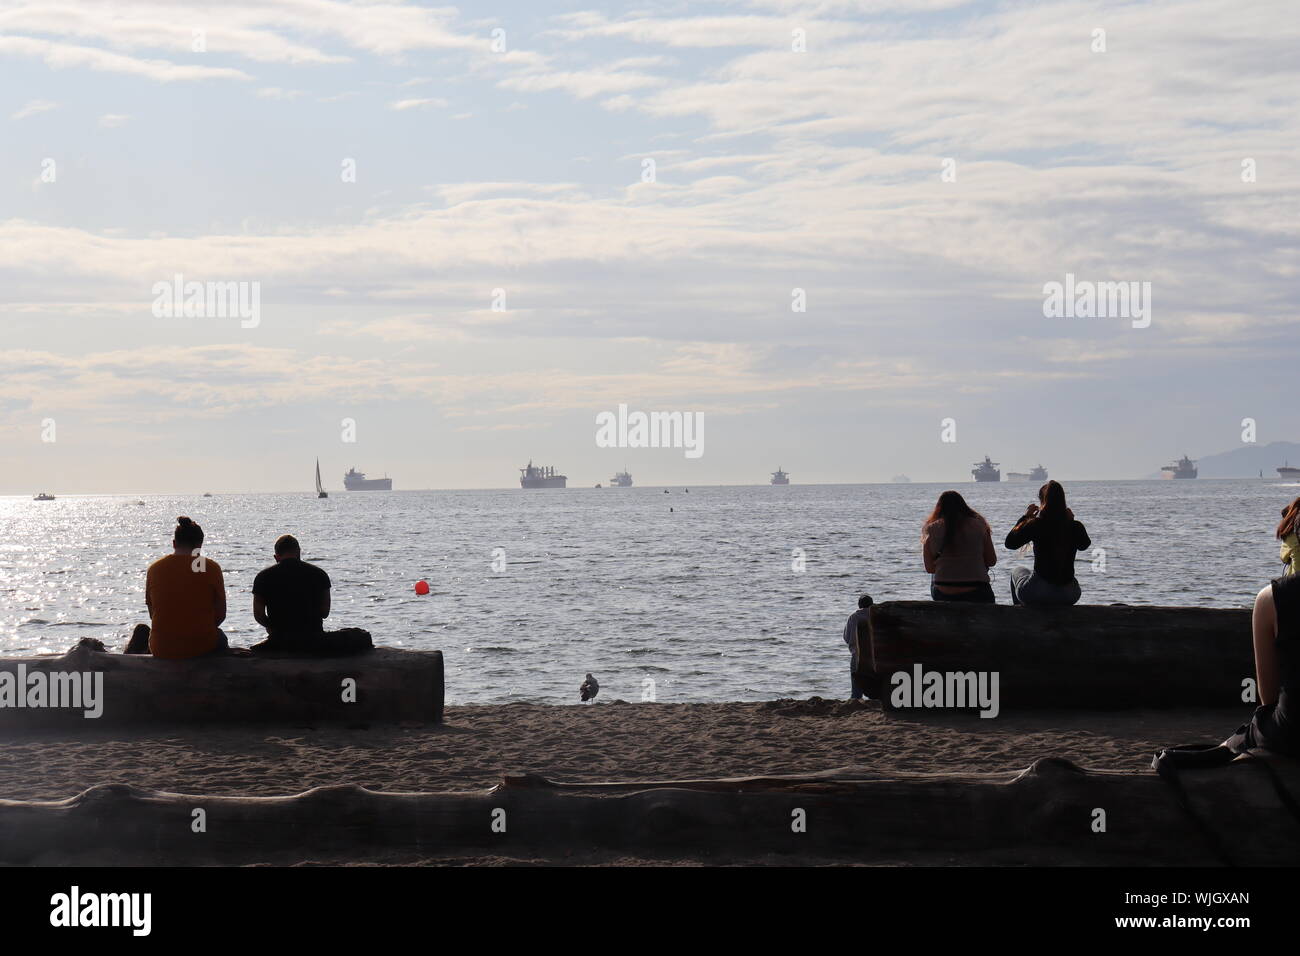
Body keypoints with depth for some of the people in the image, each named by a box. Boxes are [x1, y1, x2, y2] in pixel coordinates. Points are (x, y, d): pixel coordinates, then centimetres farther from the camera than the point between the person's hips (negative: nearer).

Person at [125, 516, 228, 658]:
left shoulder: (154, 569, -1)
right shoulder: (212, 568, -6)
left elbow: (152, 614, 6)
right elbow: (220, 615, -2)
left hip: (162, 650, 1)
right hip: (202, 649, -1)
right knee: (220, 636, 36)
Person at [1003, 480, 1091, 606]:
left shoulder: (1036, 525, -13)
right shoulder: (1076, 527, -3)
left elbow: (1010, 542, -1)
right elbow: (1084, 545, 20)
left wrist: (1025, 517, 7)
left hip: (1036, 595, -3)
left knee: (1016, 571, 34)